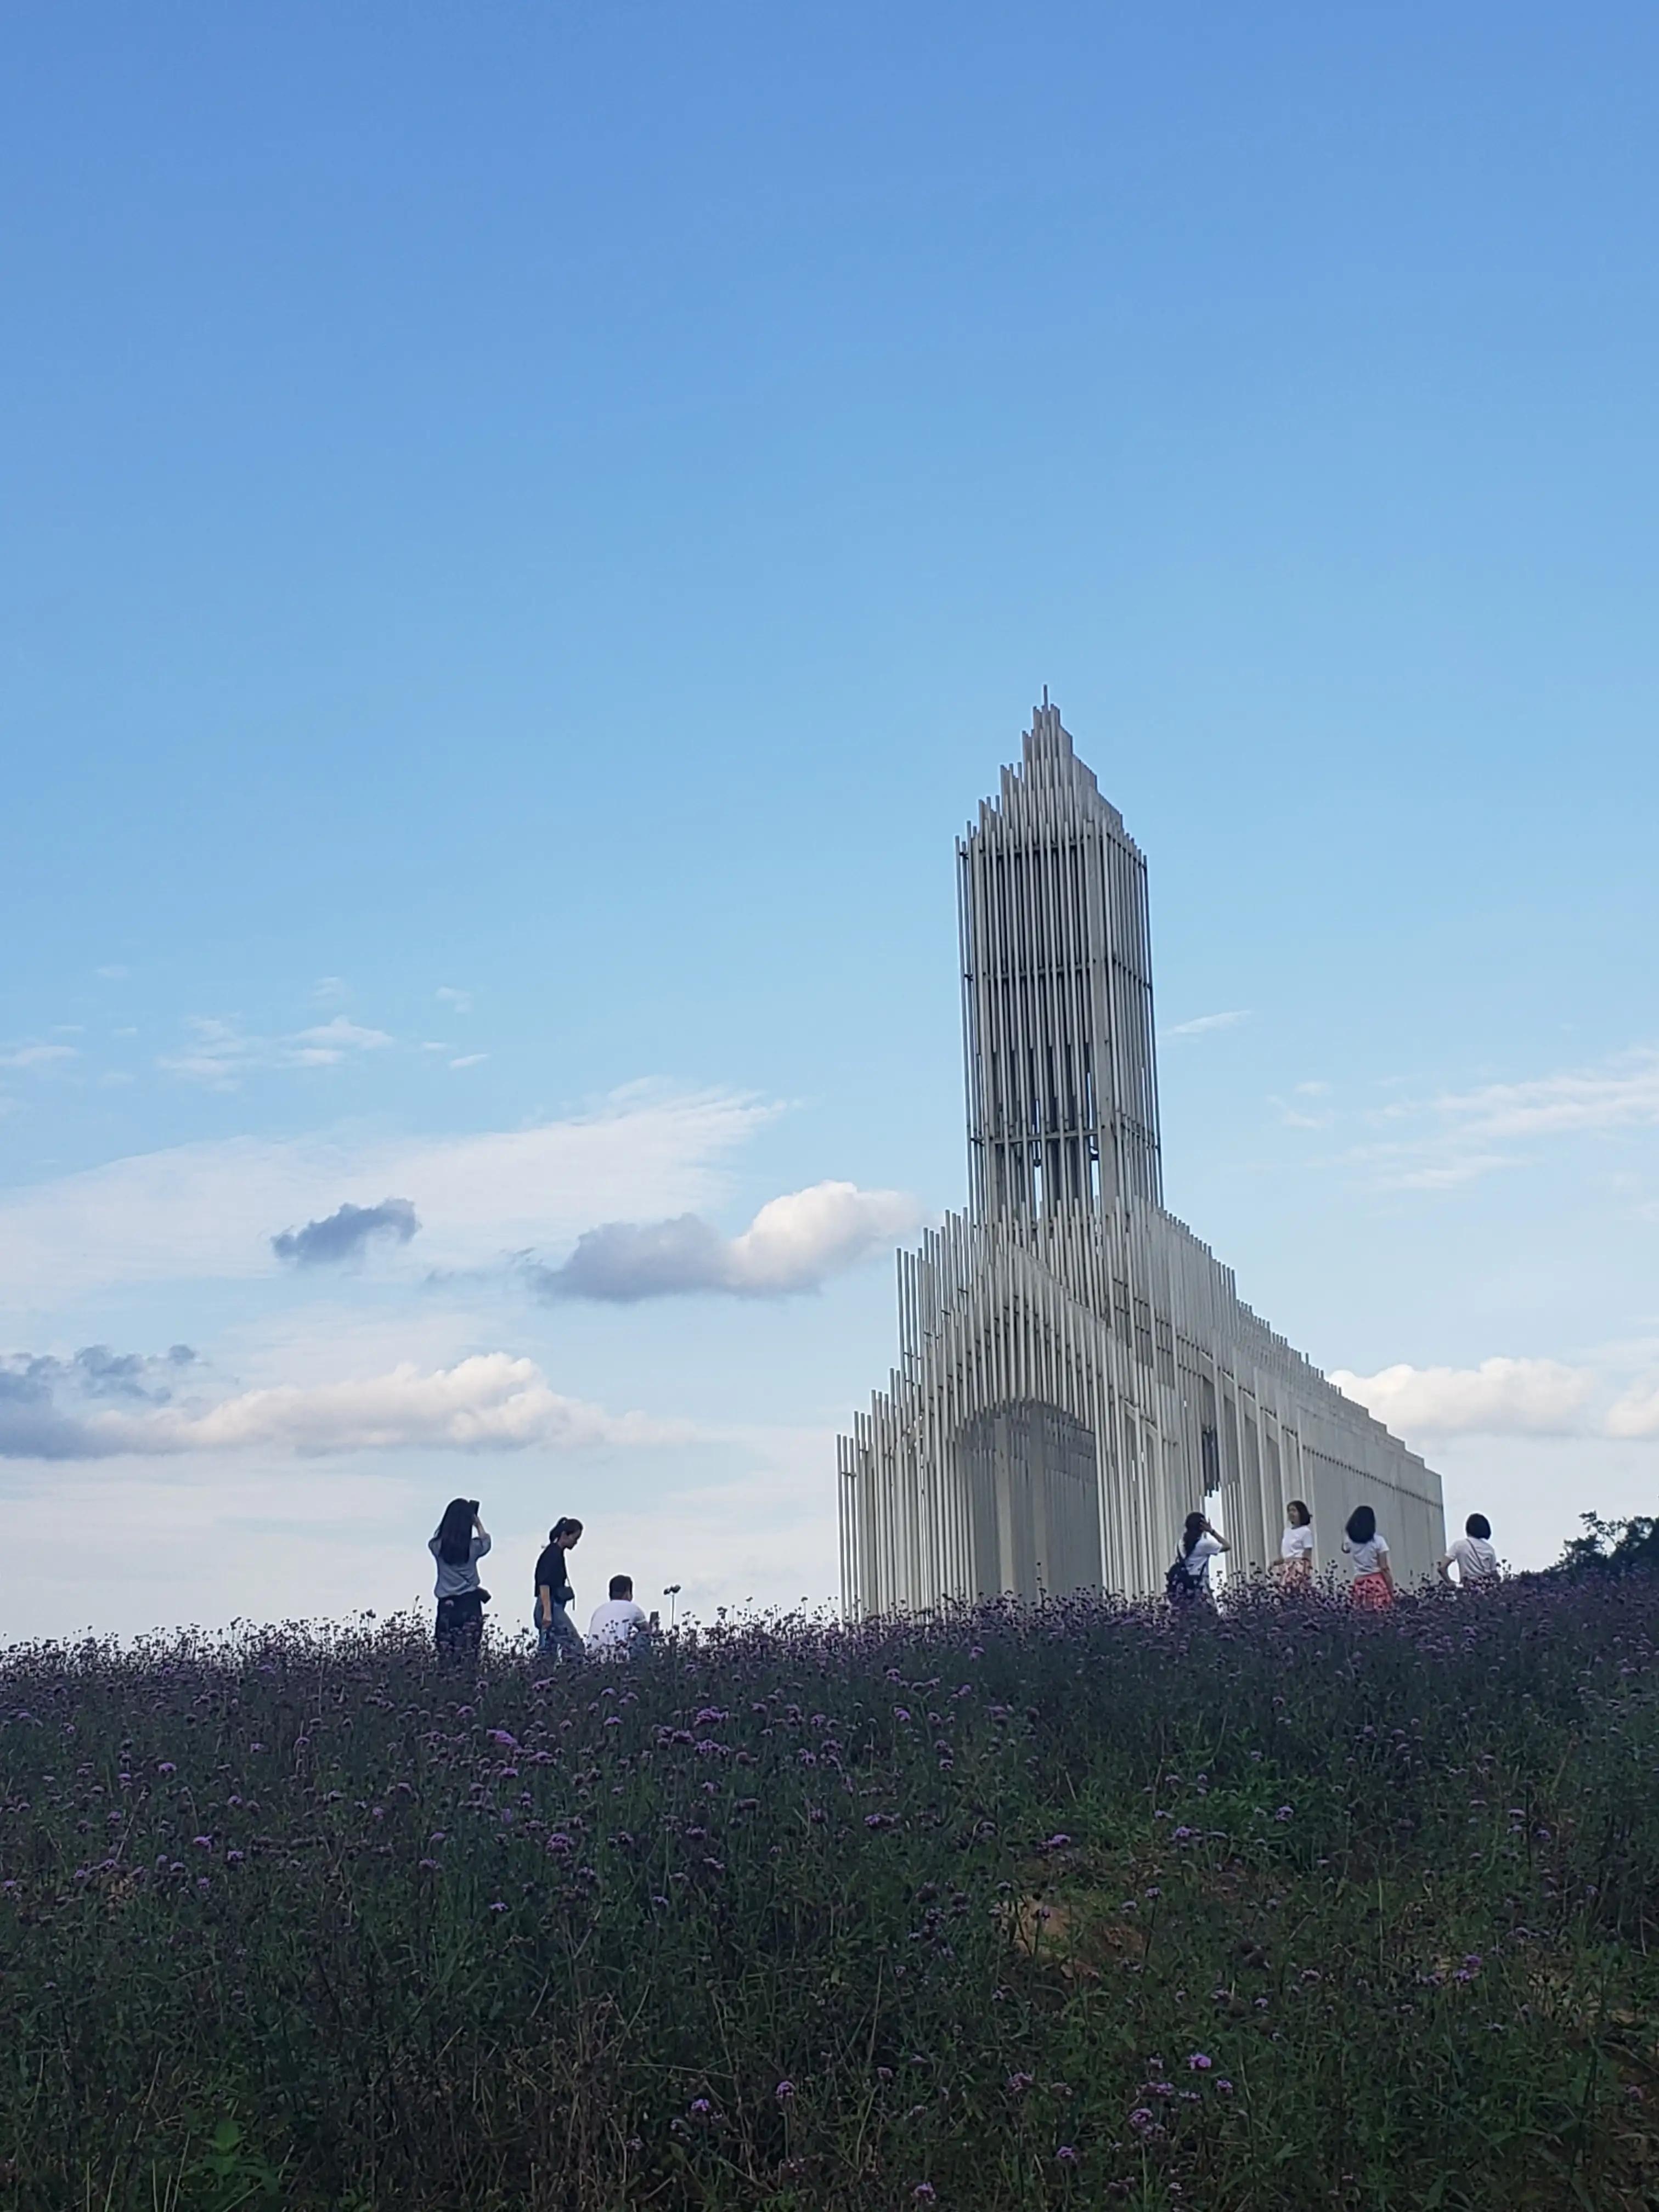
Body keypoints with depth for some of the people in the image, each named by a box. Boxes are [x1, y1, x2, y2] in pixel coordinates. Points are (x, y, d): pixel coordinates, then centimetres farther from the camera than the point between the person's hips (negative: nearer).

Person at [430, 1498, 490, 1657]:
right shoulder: (473, 1547, -7)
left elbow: (436, 1538, 19)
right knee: (469, 1656, 2)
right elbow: (485, 1540, 17)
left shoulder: (439, 1547, -6)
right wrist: (477, 1522, 28)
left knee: (446, 1656, 6)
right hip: (470, 1603, -1)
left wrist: (451, 1517, 21)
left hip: (447, 1604, 1)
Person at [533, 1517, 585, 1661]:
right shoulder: (553, 1554, -11)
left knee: (547, 1654, 7)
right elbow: (544, 1584, -20)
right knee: (575, 1646, -13)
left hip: (553, 1607, 10)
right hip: (551, 1607, -10)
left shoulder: (556, 1553, 18)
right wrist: (547, 1611, -26)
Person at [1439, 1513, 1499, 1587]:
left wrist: (1451, 1584, 6)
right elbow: (1495, 1576, 10)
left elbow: (1442, 1568, -5)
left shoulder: (1460, 1545, 0)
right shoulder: (1489, 1548, 11)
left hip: (1469, 1589, -4)